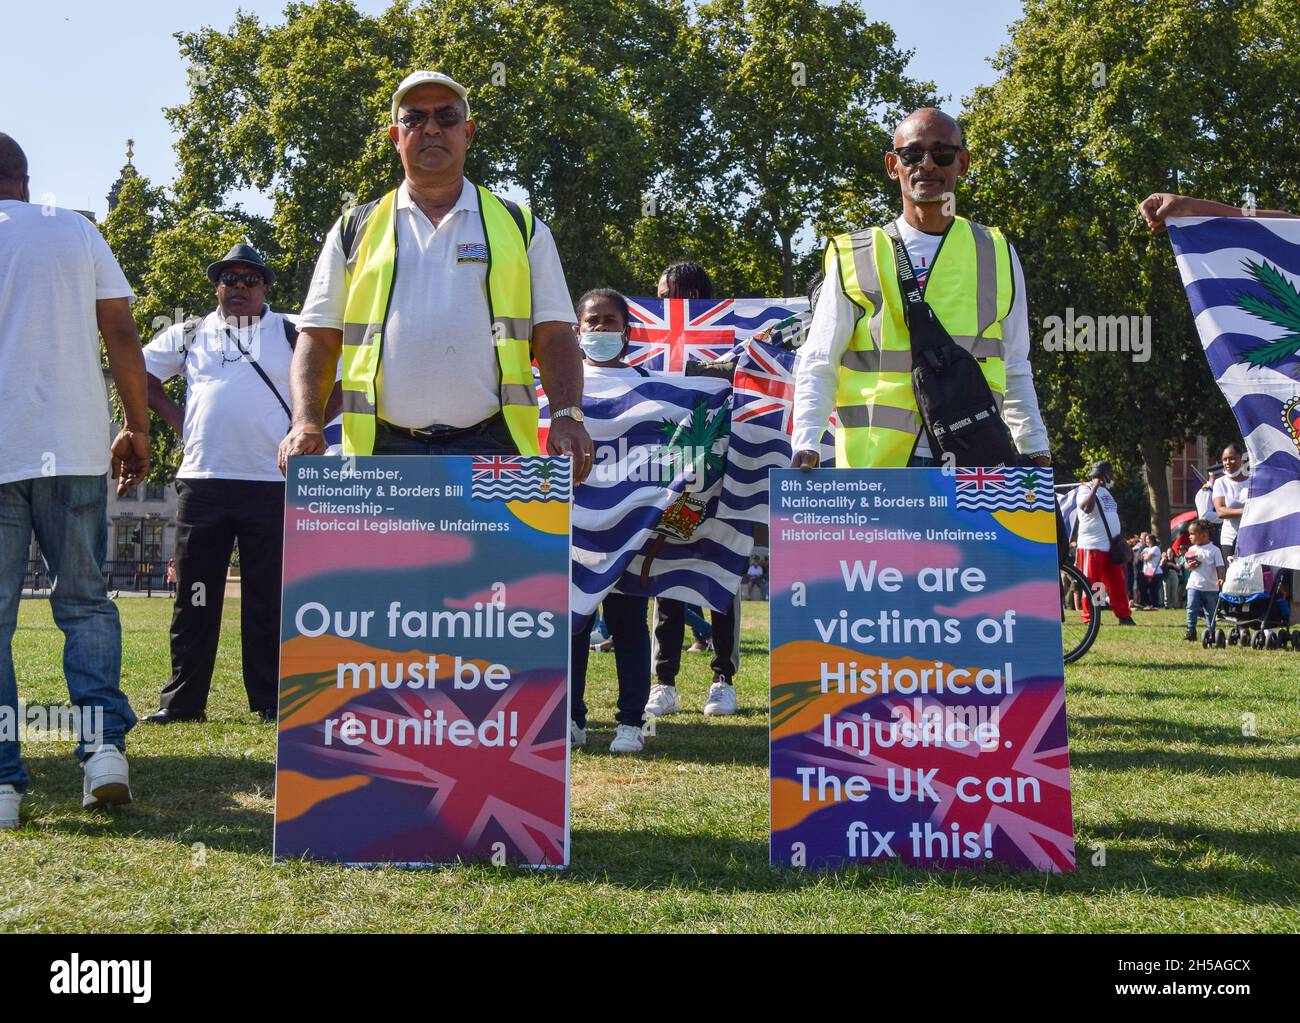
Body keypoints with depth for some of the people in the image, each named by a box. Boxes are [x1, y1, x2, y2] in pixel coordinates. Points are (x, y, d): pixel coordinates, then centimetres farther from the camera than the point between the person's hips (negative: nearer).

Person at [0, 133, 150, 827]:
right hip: (73, 450, 2)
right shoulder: (76, 231, 9)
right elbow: (121, 336, 5)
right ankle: (104, 743, -5)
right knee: (85, 602, 11)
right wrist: (137, 428, 12)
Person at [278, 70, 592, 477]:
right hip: (382, 448, 1)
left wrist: (567, 415, -8)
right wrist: (306, 423, -3)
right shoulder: (355, 230, 16)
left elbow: (554, 335, 9)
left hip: (491, 446, 0)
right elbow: (319, 337, 13)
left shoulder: (521, 227, 15)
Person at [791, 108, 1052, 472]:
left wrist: (1036, 450, 12)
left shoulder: (998, 256, 15)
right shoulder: (855, 259, 8)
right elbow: (818, 366, 6)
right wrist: (805, 443, -9)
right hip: (874, 460, -2)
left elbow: (1015, 372, 20)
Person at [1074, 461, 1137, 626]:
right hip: (1092, 546, -8)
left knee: (1118, 582, 9)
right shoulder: (1085, 490, -8)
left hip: (1111, 546, 8)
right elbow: (1087, 507, -29)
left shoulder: (1105, 491, 19)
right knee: (1091, 584, -5)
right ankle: (1088, 618, 0)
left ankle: (1124, 615, 15)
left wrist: (1119, 538, 18)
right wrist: (1095, 486, -23)